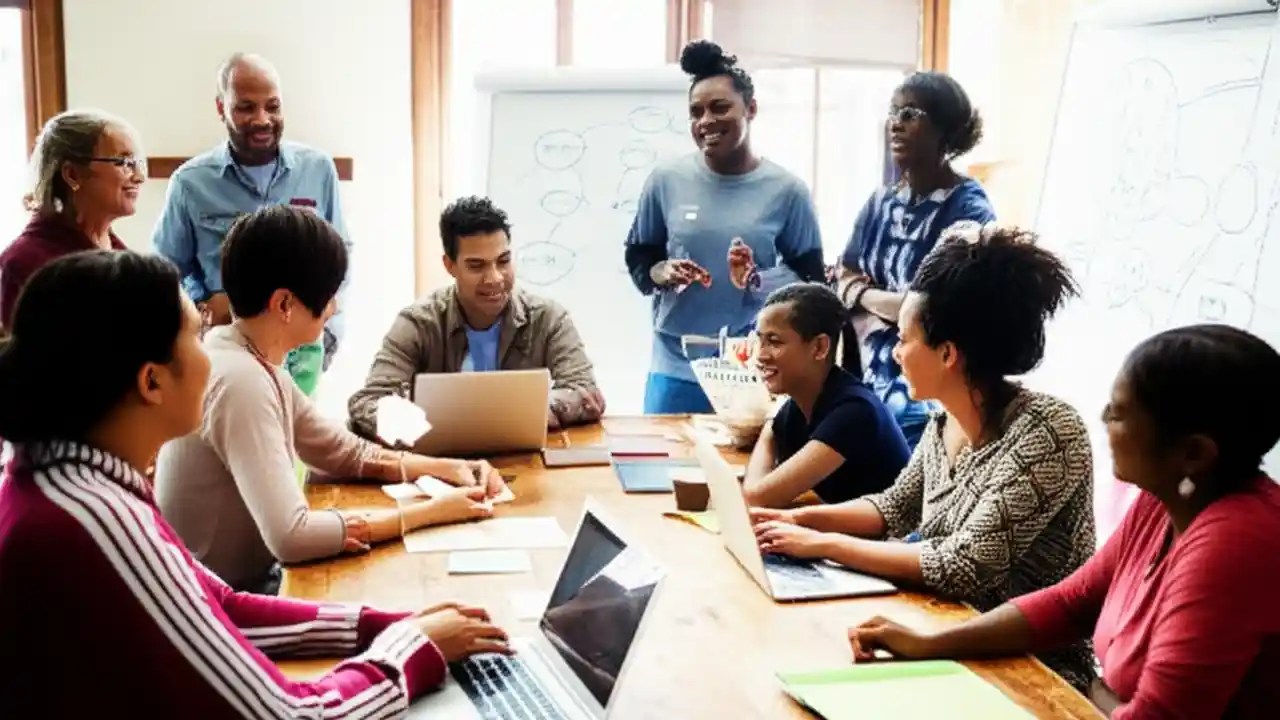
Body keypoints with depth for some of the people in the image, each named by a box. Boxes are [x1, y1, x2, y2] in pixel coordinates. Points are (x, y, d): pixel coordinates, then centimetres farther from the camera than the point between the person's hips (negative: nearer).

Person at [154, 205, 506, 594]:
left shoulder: (253, 360, 4)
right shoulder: (240, 379, -25)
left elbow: (348, 452, 13)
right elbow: (290, 535, -32)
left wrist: (451, 469, -2)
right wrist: (431, 512, -23)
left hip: (243, 582, 8)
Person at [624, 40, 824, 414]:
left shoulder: (786, 189, -3)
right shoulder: (666, 180, 0)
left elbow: (811, 279, 1)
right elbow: (637, 257, 10)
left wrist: (757, 281, -17)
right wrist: (662, 274, -11)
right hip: (675, 365, 1)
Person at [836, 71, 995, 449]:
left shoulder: (967, 209, -10)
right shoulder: (881, 203, 11)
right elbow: (845, 285, 10)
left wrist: (866, 295, -1)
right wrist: (887, 306, -10)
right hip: (870, 382, 6)